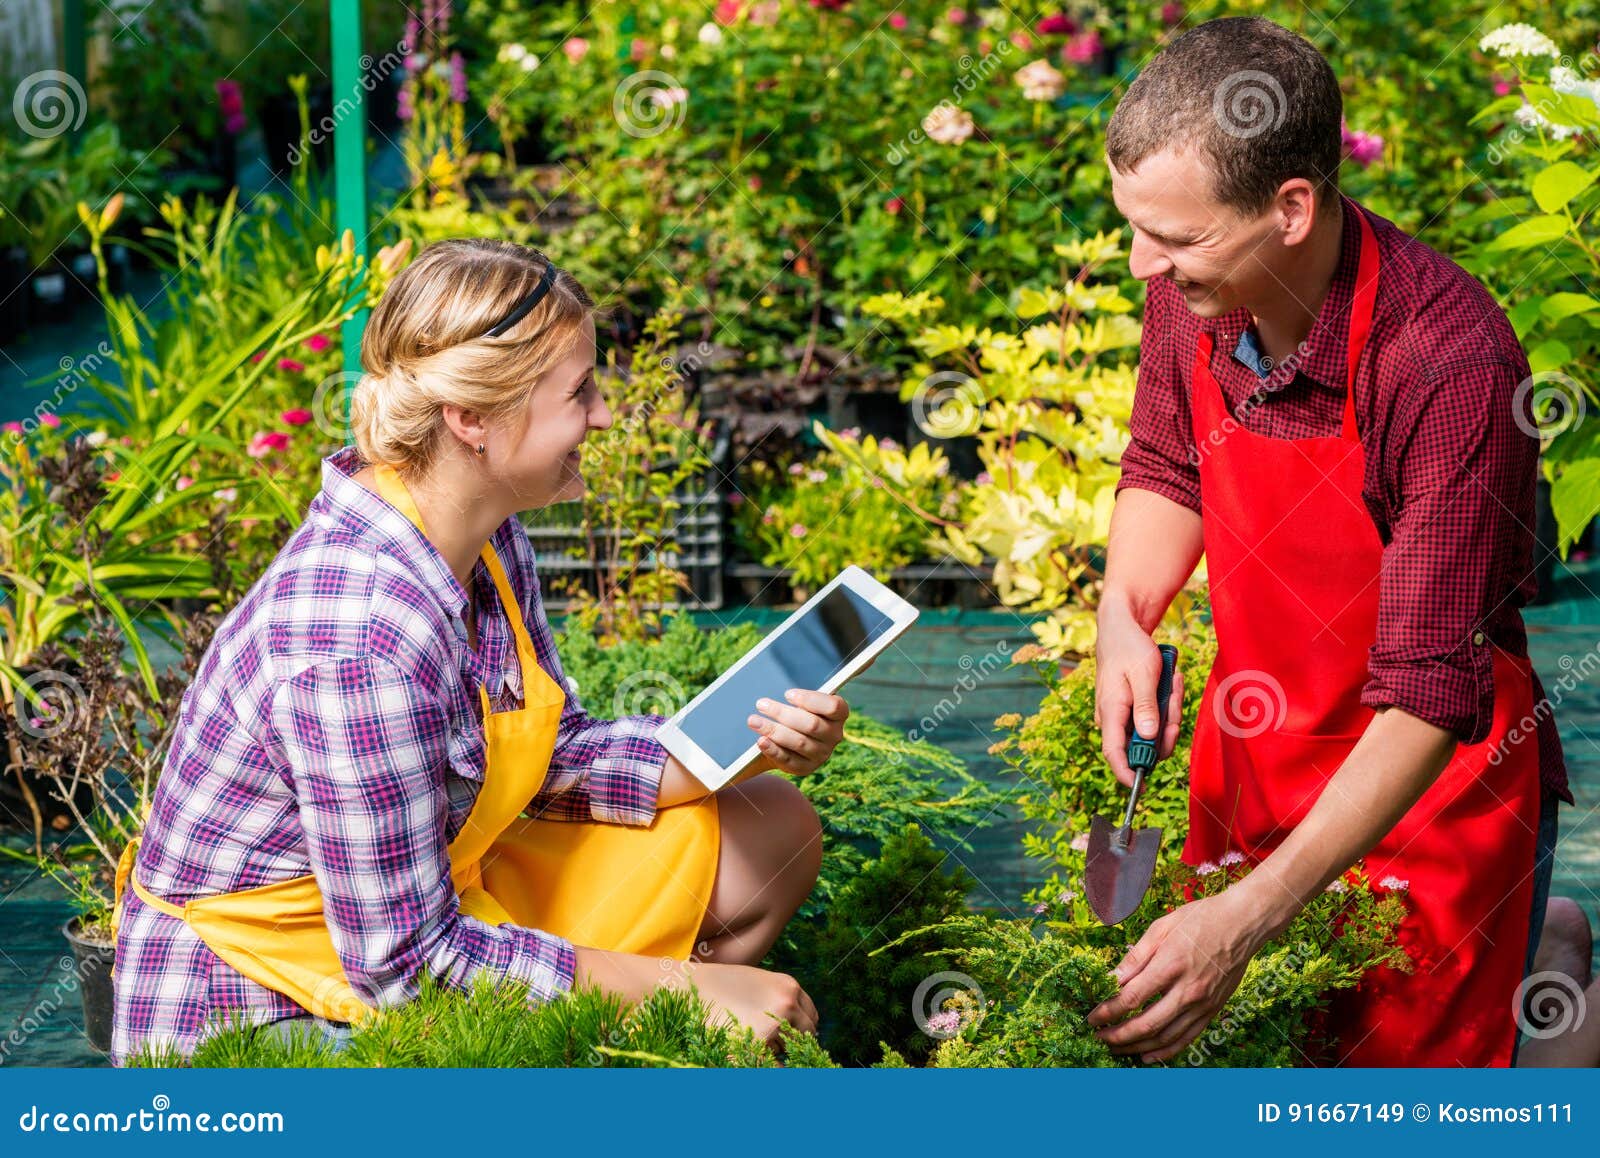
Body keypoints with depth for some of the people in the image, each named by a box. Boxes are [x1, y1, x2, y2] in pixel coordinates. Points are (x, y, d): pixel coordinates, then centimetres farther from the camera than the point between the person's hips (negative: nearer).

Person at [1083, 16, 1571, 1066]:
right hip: (1253, 759, 6)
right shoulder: (1196, 287, -12)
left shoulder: (1451, 363, -31)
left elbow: (1429, 700, -29)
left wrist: (1250, 917, -34)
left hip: (1434, 786, -6)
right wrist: (1125, 616, -11)